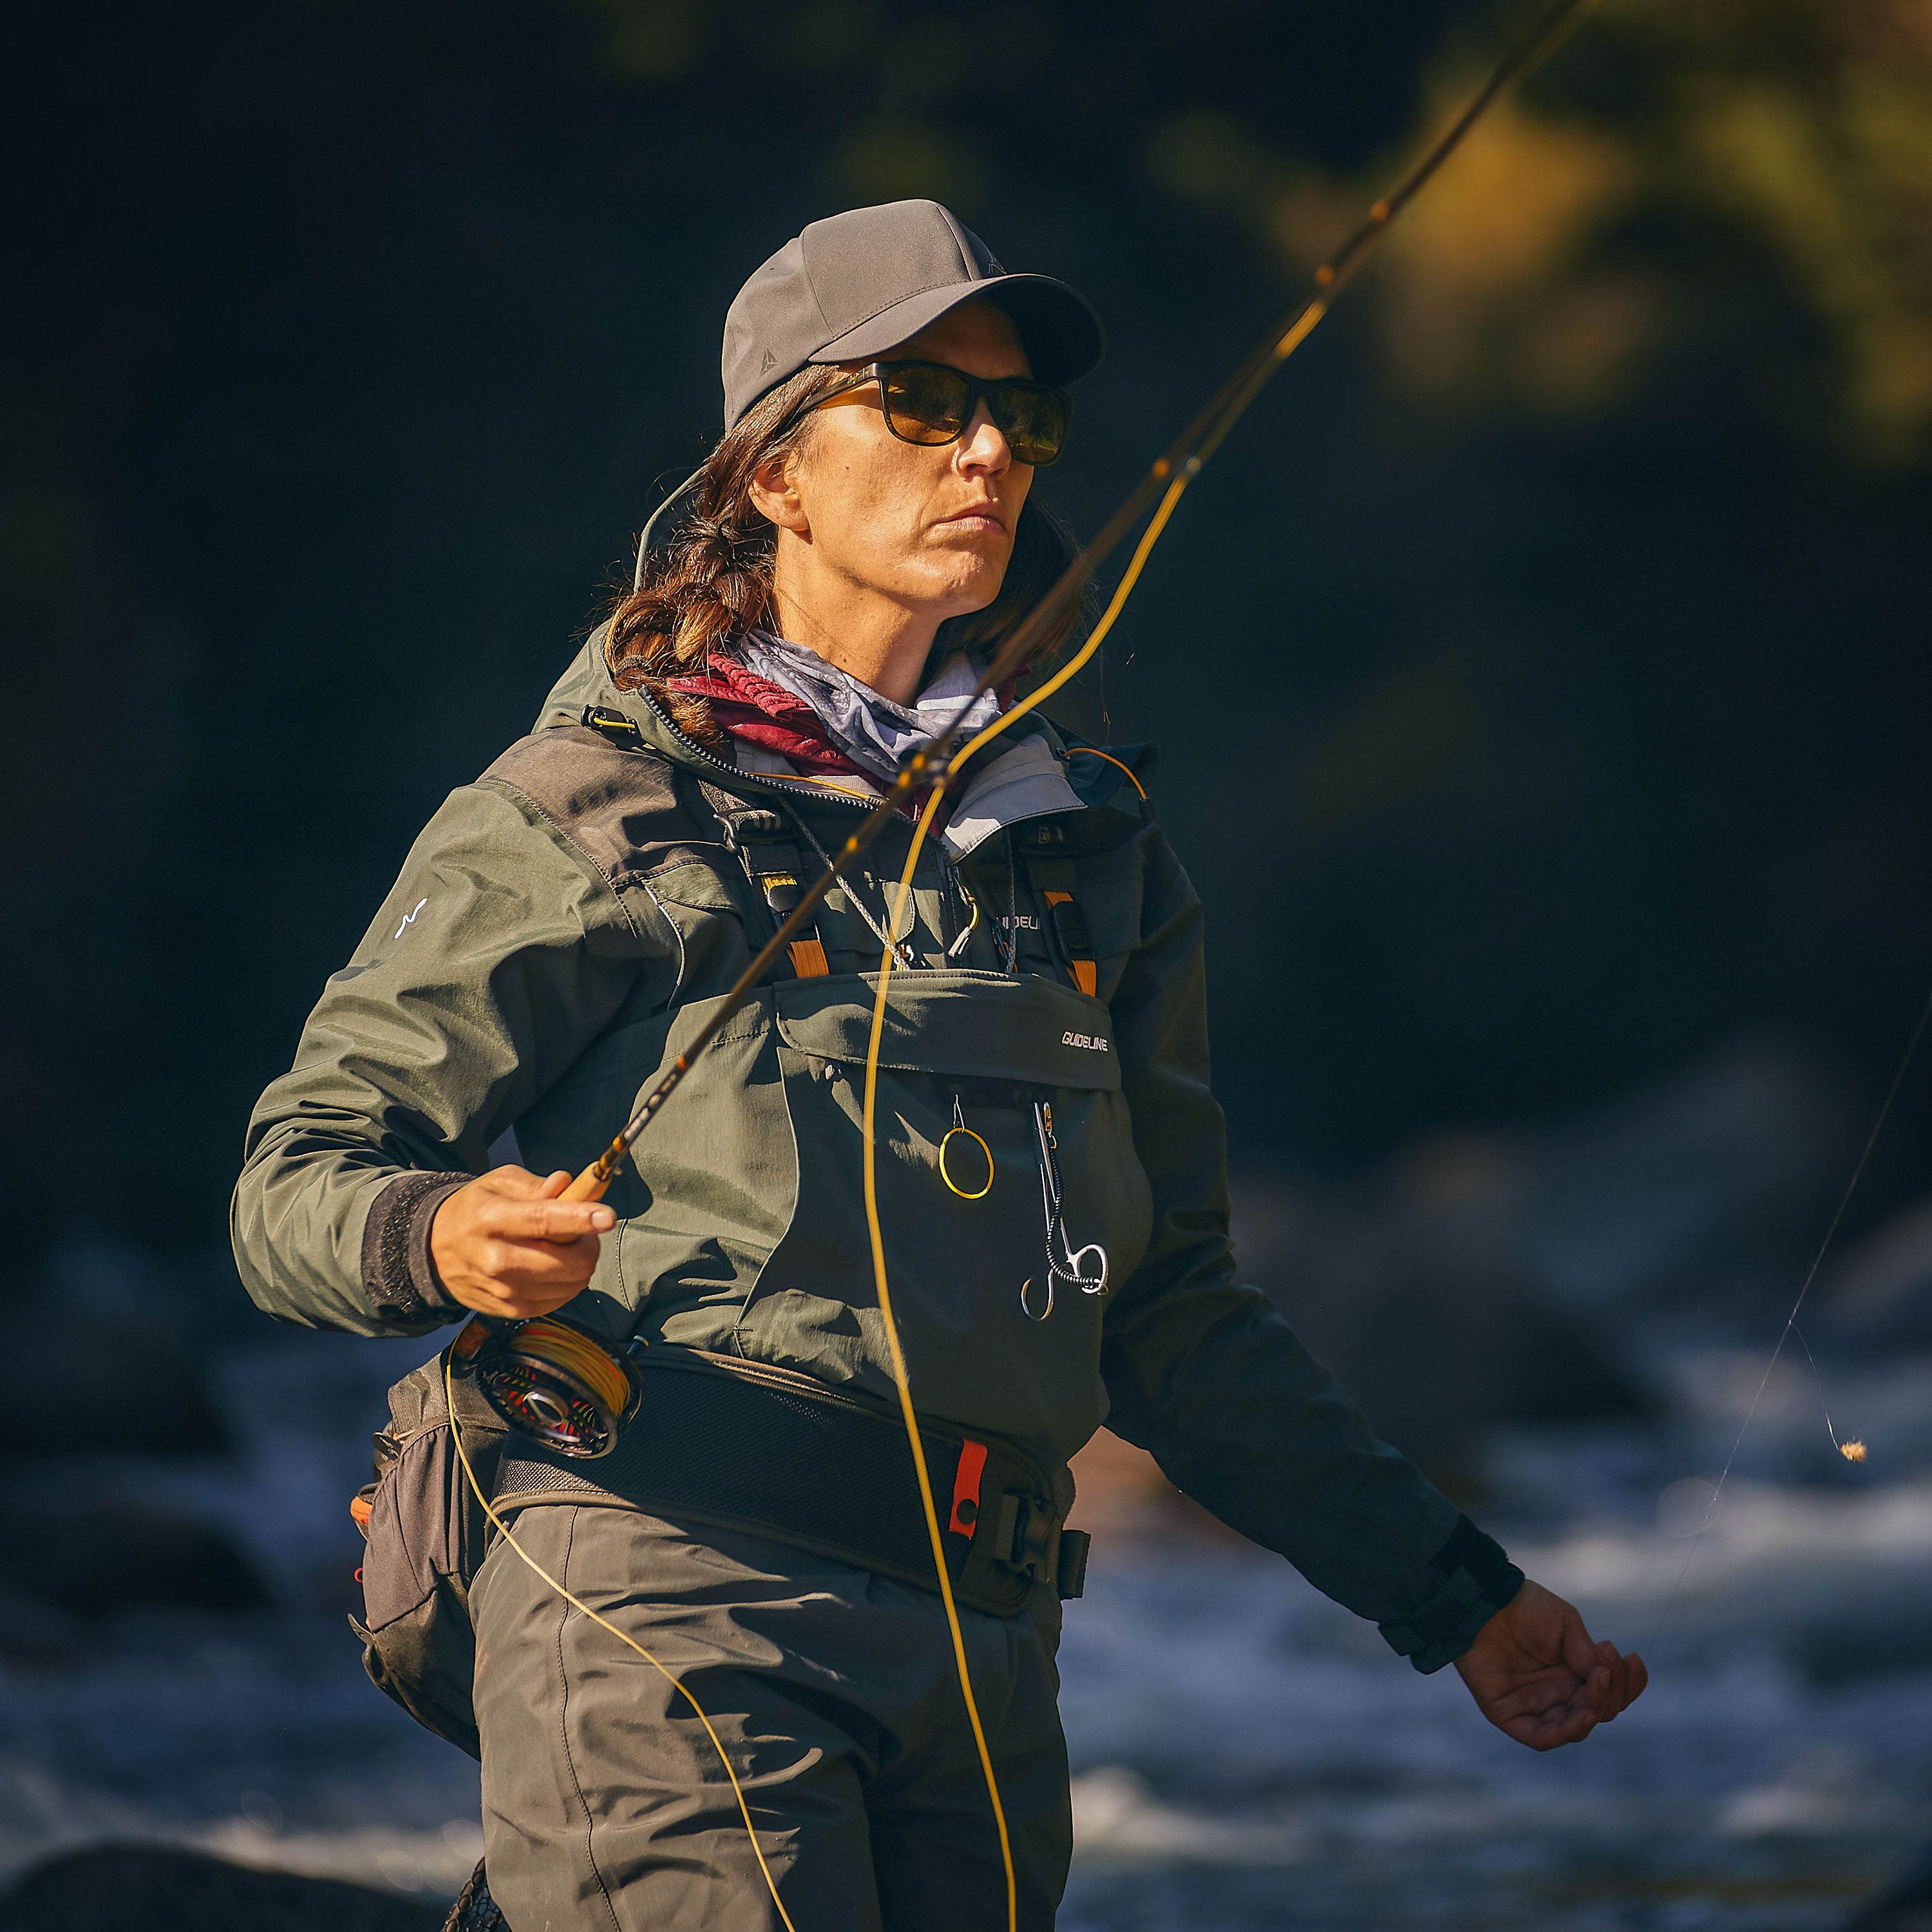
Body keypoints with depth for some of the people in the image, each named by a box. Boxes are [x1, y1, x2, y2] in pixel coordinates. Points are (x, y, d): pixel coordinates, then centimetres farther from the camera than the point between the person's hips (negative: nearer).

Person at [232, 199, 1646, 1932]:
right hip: (673, 1597, -5)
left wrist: (1452, 1595, 18)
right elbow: (297, 1179, 2)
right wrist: (443, 1238, -21)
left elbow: (1170, 1312, 22)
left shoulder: (1086, 846, 19)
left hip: (981, 1659, 5)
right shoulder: (592, 809, 5)